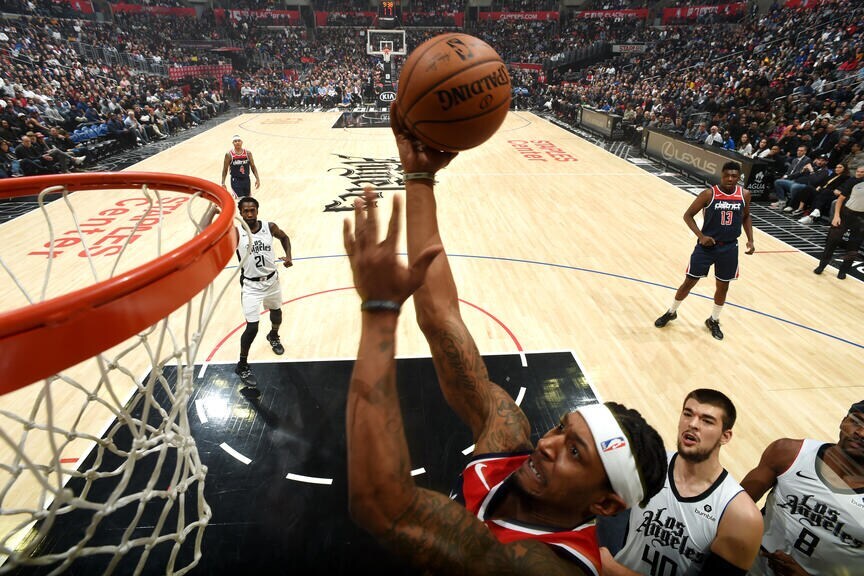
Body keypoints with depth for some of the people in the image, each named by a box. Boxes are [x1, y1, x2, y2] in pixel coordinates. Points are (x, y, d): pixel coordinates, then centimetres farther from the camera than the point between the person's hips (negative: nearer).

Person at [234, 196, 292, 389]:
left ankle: (273, 336, 60)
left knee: (276, 312, 26)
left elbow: (284, 237, 11)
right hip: (251, 285, -4)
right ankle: (242, 366, 12)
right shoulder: (236, 233, -17)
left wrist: (288, 256, -4)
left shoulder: (270, 227, -9)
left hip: (272, 280, 4)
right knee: (252, 327, -8)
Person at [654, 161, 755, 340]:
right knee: (689, 282, 3)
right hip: (707, 245, -3)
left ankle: (713, 321, 31)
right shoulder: (709, 194, -13)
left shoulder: (744, 195, -2)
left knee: (723, 286, 12)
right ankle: (671, 312, 25)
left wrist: (750, 239, 5)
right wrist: (701, 236, -19)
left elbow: (746, 217, 15)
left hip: (729, 247, 3)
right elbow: (688, 215, -8)